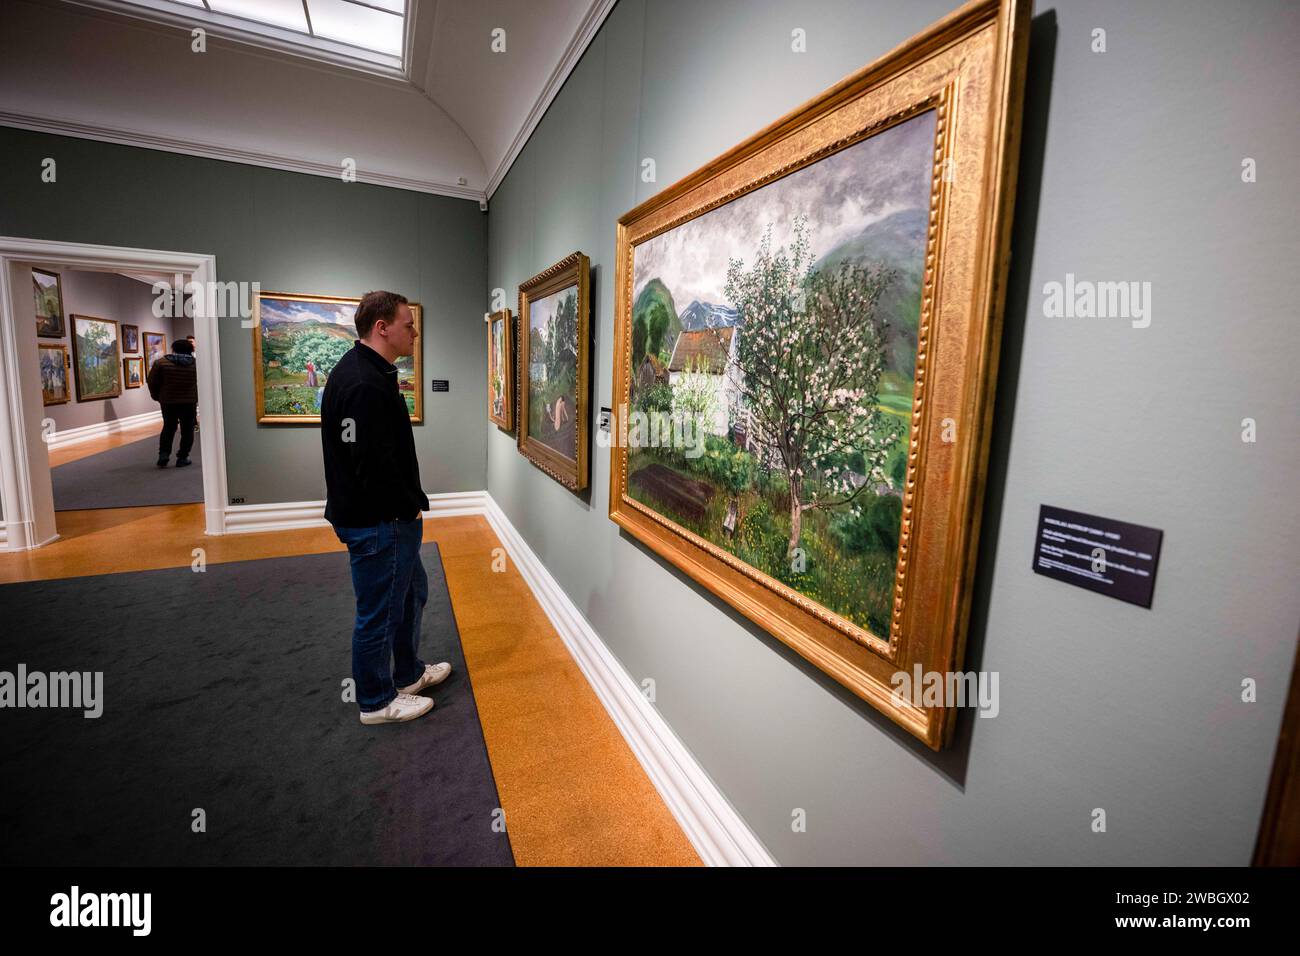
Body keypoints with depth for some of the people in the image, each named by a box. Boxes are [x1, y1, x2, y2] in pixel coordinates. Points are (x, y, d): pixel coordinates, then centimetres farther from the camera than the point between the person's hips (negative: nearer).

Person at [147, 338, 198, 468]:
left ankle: (164, 454, 6)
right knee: (187, 429, 6)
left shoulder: (161, 362, -2)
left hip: (168, 401, 1)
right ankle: (182, 458, 6)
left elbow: (152, 382, 0)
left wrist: (157, 397, 13)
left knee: (168, 428, 16)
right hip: (189, 402, -1)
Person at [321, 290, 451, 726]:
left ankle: (409, 673, 42)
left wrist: (411, 503, 12)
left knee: (412, 591, 24)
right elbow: (375, 466, -28)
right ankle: (376, 702, 27)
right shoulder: (364, 385, -24)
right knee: (379, 612, 6)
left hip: (387, 516, 11)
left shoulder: (366, 370, 11)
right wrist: (412, 507, -13)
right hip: (376, 523, -11)